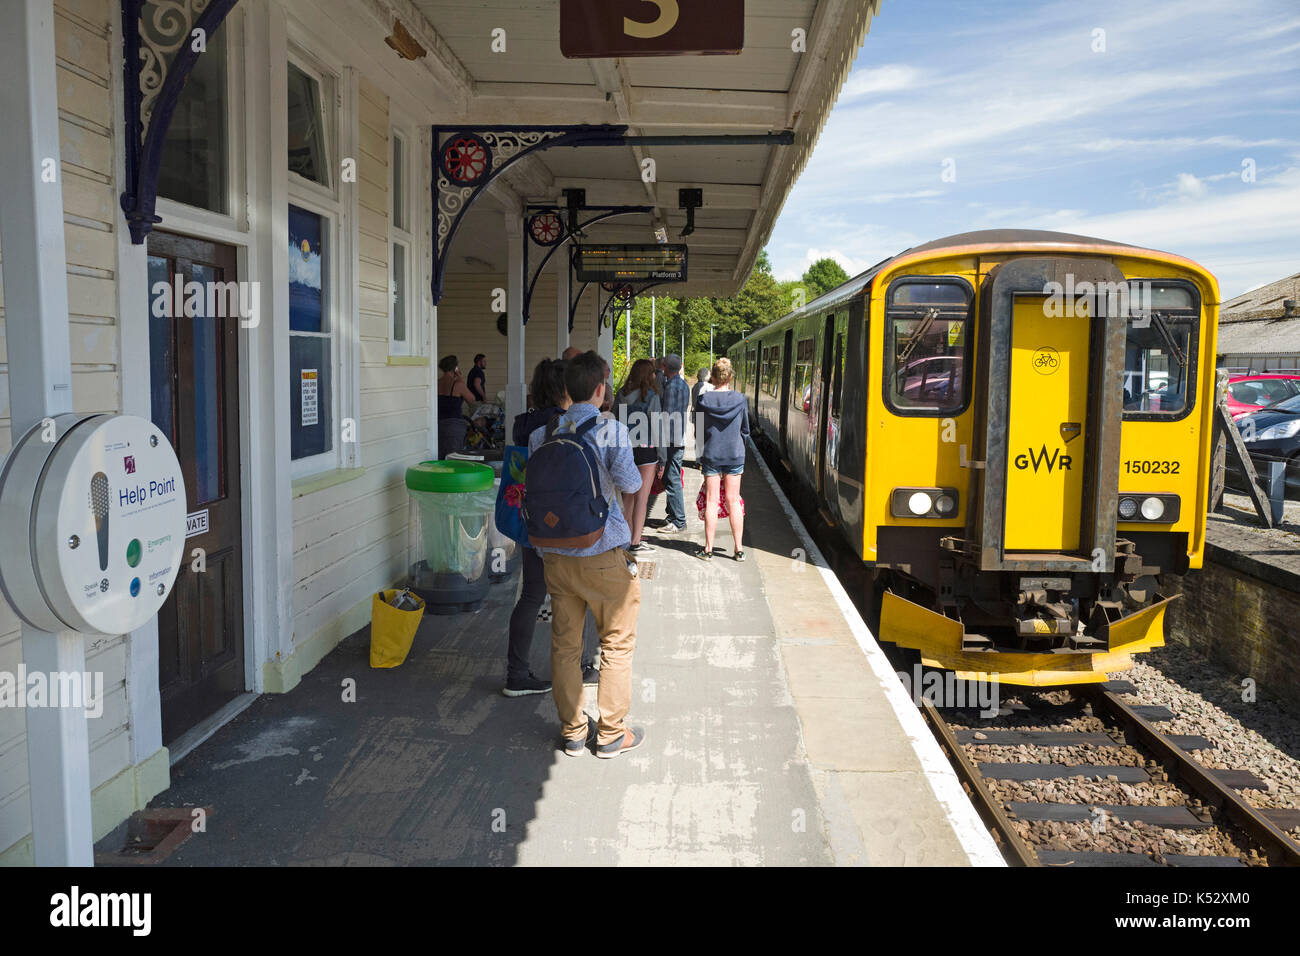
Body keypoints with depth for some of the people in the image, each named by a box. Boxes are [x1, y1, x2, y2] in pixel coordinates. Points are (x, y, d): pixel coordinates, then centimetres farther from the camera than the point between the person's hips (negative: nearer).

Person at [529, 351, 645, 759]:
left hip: (555, 554, 5)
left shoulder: (542, 434, 3)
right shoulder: (611, 430, -12)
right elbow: (630, 484, -12)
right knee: (617, 643, 11)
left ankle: (572, 732, 24)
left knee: (565, 645, 13)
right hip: (603, 554, -4)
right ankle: (611, 734, 18)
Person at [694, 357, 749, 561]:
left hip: (711, 454, -1)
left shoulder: (703, 400, -7)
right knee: (733, 501, 7)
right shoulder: (739, 399, -6)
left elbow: (699, 429, 0)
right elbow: (745, 429, 4)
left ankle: (708, 549, 8)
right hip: (735, 455, 1)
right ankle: (739, 549, 11)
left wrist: (700, 456, 11)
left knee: (711, 501, 4)